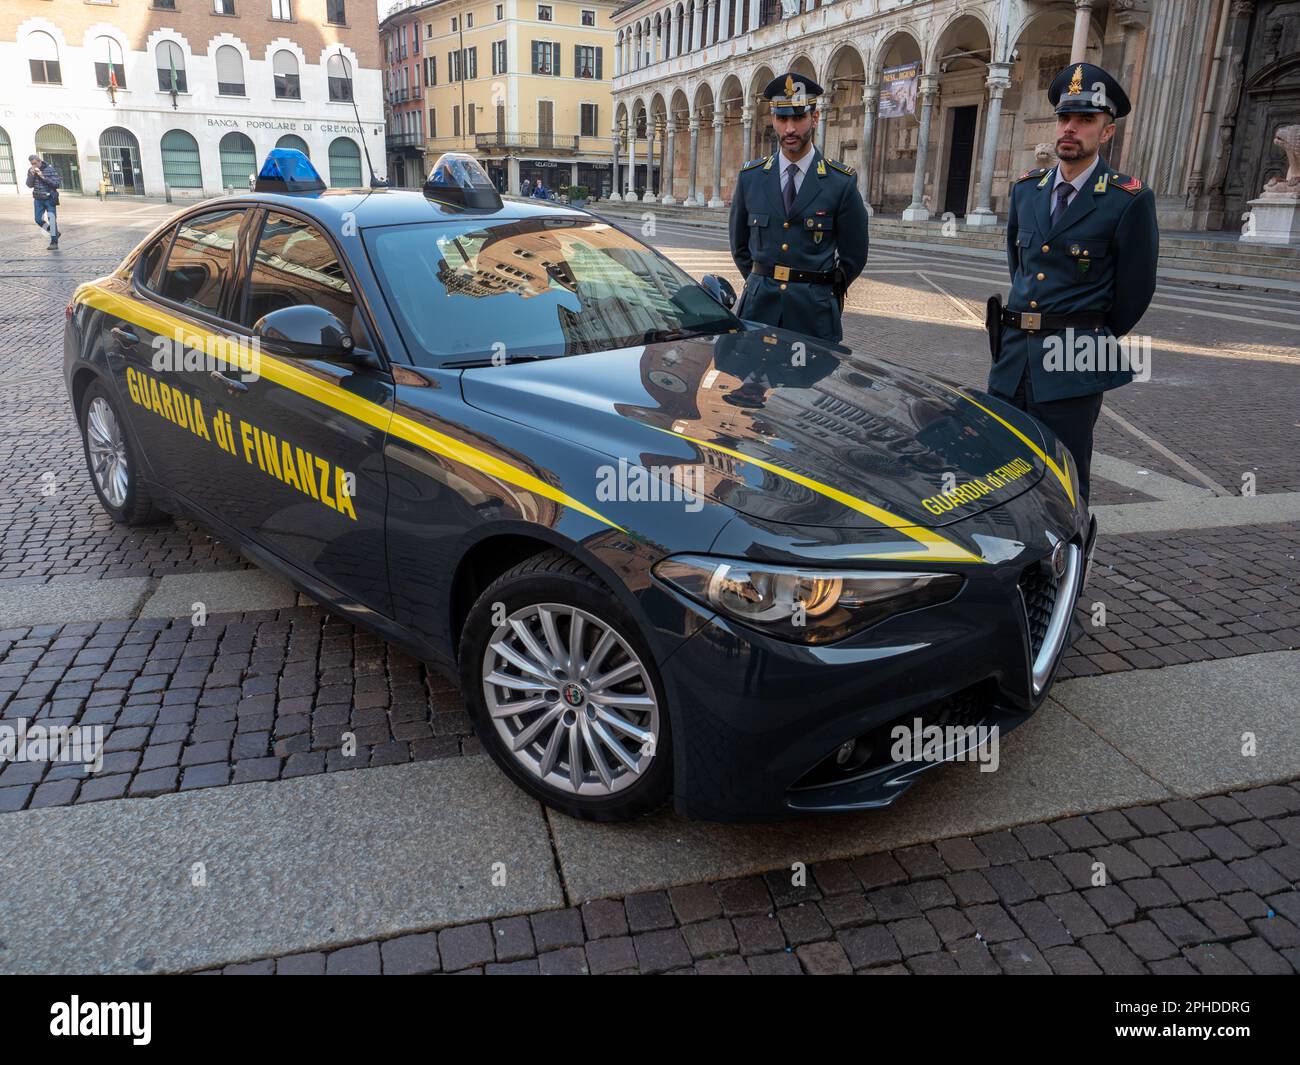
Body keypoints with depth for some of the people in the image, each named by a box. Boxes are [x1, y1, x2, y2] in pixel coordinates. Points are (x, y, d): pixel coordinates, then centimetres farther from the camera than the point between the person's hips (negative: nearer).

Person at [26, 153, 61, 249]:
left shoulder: (50, 169, -11)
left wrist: (43, 177, -24)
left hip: (50, 199, -5)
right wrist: (32, 175, -15)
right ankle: (55, 233, 23)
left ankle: (54, 242, -6)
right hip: (38, 199, 5)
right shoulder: (31, 170, 2)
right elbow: (29, 185, 0)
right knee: (39, 220, 4)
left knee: (52, 220, -9)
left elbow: (57, 184, -16)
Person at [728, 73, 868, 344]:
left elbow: (854, 254, 4)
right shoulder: (749, 177, 5)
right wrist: (760, 284, 12)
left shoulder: (842, 182, -3)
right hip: (759, 305, 2)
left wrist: (822, 295, 9)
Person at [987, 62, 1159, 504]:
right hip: (1014, 352, 5)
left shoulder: (1129, 200, -8)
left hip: (1073, 366, -5)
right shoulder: (1025, 188, 9)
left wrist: (1095, 339, 9)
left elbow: (1134, 292, -2)